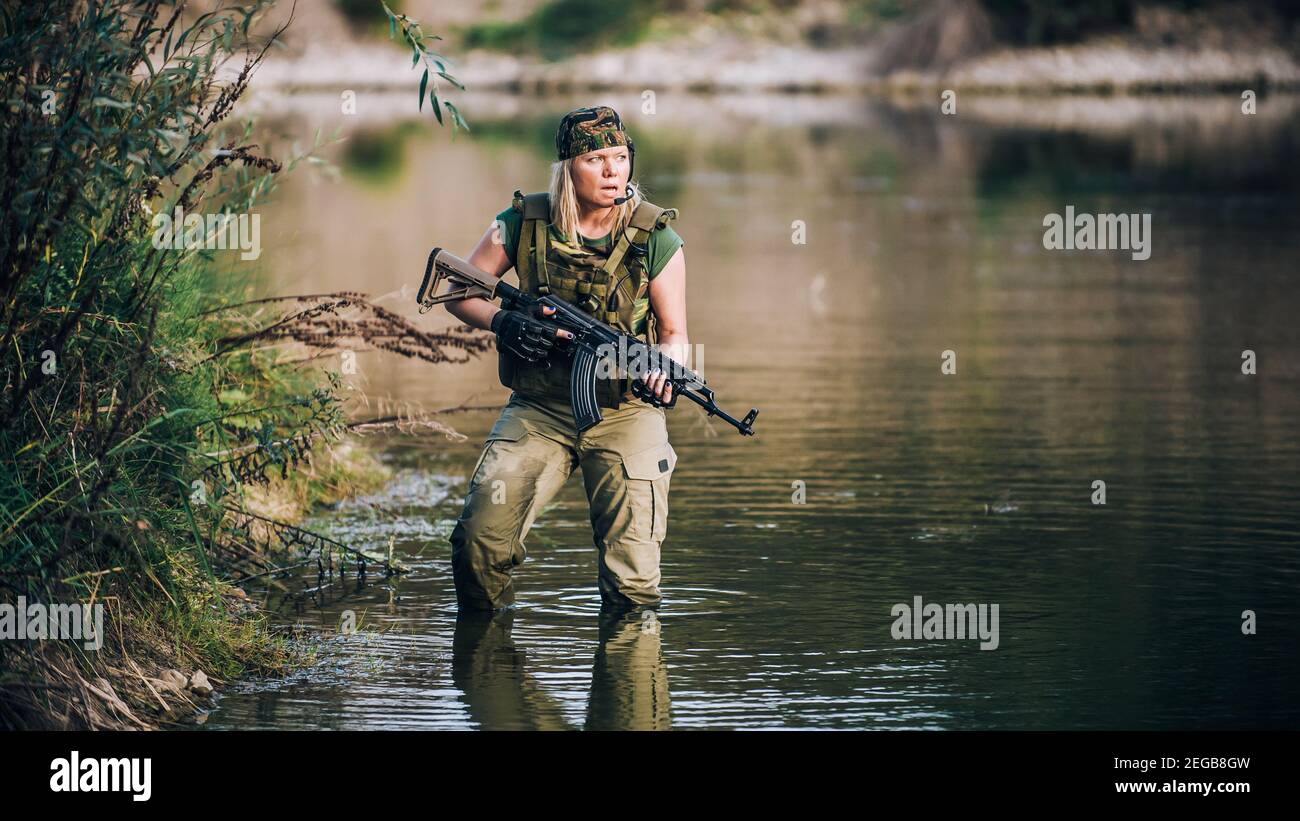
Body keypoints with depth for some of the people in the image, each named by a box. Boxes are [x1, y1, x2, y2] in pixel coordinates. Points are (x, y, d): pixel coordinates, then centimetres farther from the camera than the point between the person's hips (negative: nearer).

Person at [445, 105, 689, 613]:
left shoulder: (654, 238, -6)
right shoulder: (526, 223, -4)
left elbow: (674, 333, -2)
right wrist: (502, 322, -16)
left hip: (626, 414, -1)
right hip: (538, 412, 1)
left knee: (633, 581, -7)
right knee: (479, 538, -12)